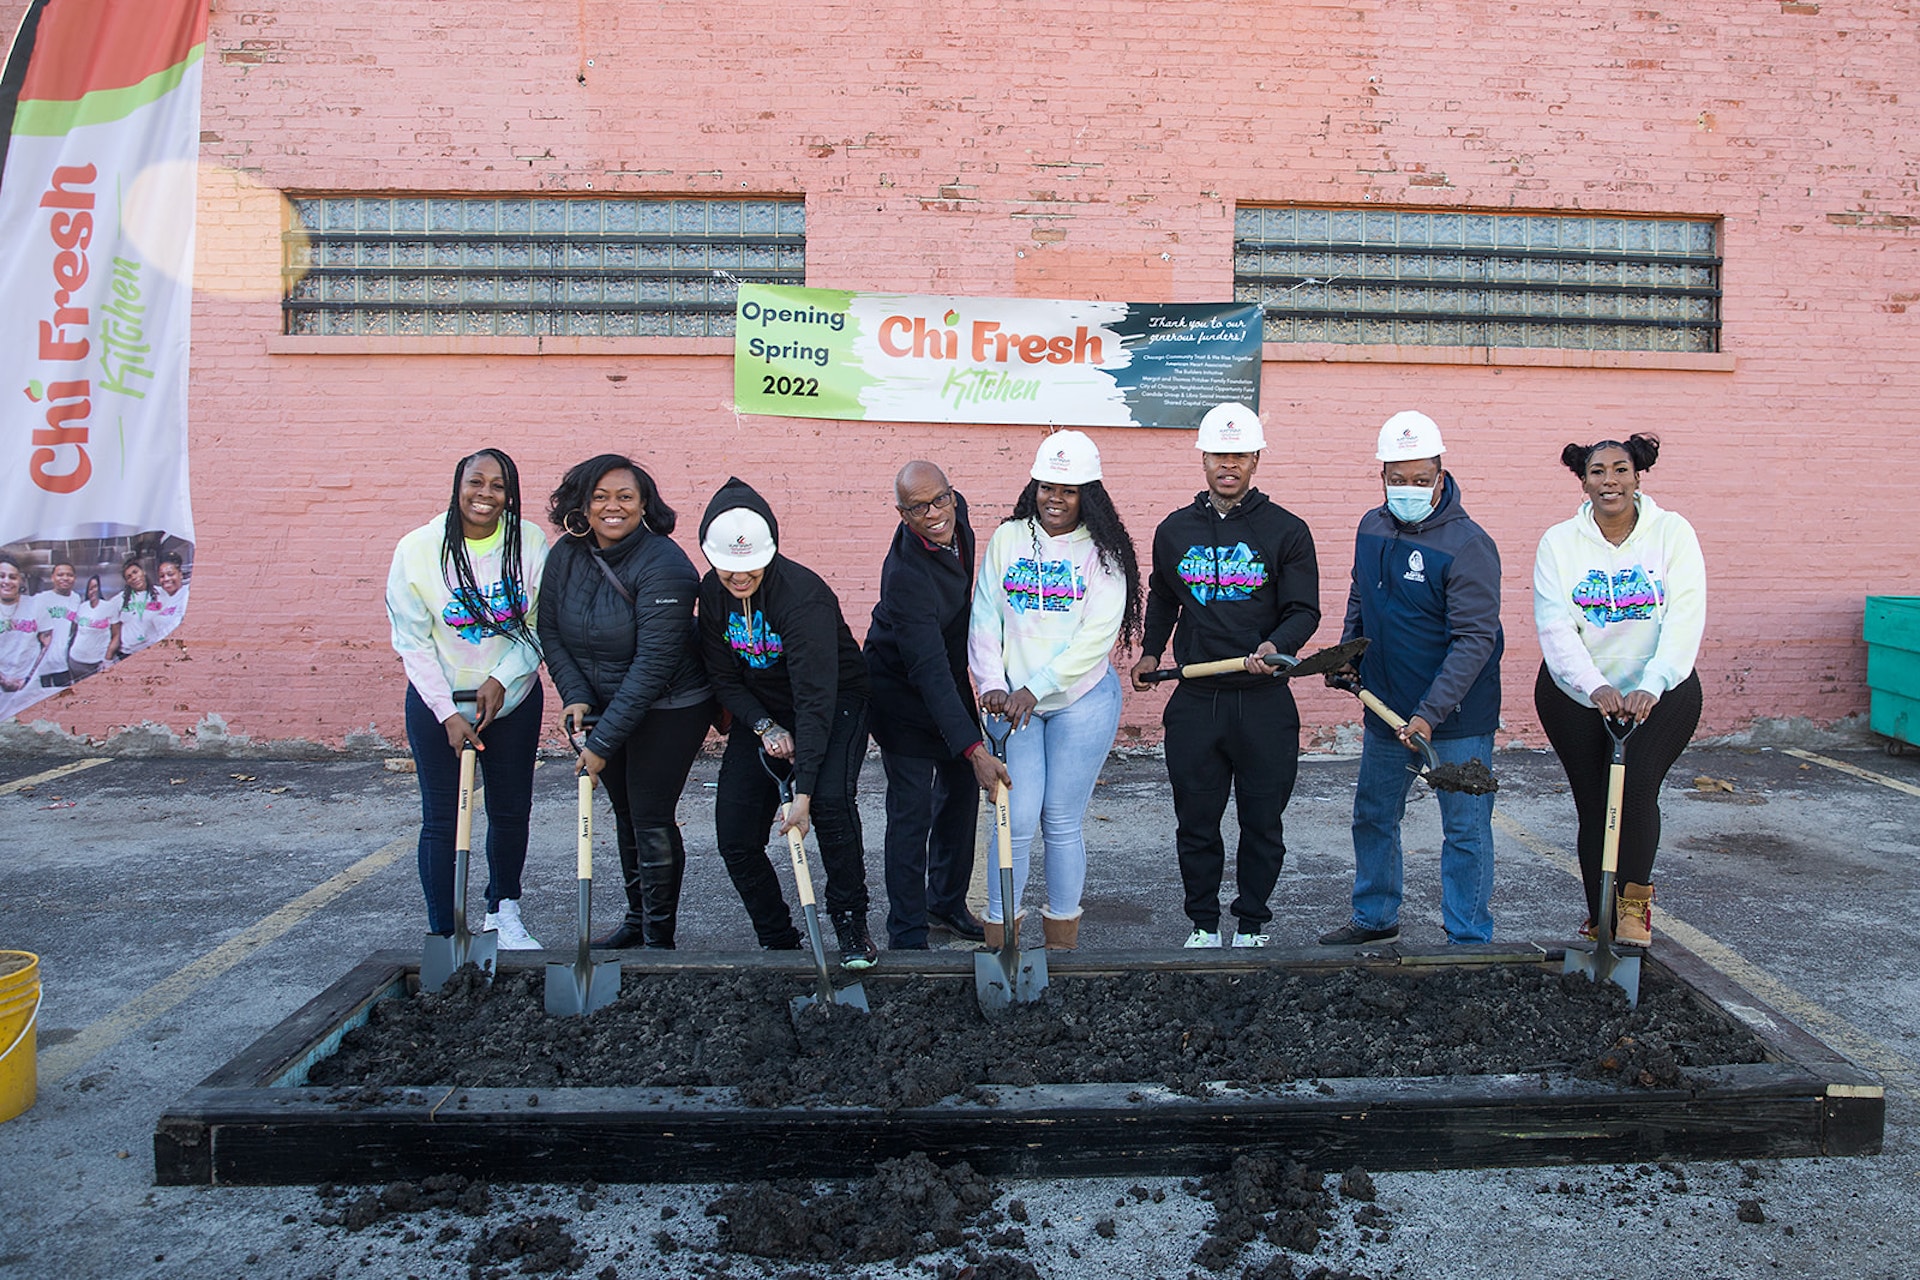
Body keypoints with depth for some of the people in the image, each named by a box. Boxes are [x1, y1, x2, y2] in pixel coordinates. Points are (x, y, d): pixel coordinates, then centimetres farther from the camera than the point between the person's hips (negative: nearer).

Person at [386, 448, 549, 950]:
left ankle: (503, 912, 33)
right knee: (441, 819, 0)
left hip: (513, 698, 2)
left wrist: (502, 678, -16)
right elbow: (412, 642, -9)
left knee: (511, 812, 11)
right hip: (438, 700, -2)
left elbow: (542, 625, -3)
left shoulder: (530, 542, -9)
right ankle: (444, 934, 12)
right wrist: (449, 714, -13)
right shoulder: (418, 549, -12)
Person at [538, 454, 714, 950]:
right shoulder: (566, 555, -4)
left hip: (668, 709, -6)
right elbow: (550, 630, 3)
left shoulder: (663, 566, -24)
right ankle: (636, 919, 33)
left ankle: (660, 937, 11)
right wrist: (576, 696, -12)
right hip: (602, 704, 6)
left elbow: (653, 663, -27)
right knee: (625, 814, 16)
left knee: (652, 819, -3)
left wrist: (603, 741, -27)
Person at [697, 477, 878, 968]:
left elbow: (815, 697, -34)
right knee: (734, 835, -4)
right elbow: (724, 678, -1)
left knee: (831, 802, -30)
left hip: (838, 702, -5)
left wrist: (803, 791, -39)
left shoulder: (803, 594, -30)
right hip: (760, 710, 6)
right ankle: (778, 942, 14)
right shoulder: (712, 592, -10)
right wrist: (764, 727, -19)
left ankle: (851, 925, -10)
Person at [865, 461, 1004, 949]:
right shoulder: (906, 573, -34)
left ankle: (947, 902, 33)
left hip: (951, 676, 8)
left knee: (961, 792, 15)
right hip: (903, 694, -8)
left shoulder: (957, 514, -11)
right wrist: (974, 748, -44)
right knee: (912, 812, -5)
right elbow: (928, 670, -39)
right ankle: (907, 936, 8)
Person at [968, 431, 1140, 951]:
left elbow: (1097, 635, -11)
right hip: (1013, 701, 2)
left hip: (1082, 700, -1)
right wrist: (993, 685, -10)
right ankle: (999, 938, 11)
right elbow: (985, 618, 4)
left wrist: (1035, 689, -19)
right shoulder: (1007, 540, 5)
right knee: (1017, 820, -3)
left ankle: (1061, 941, 19)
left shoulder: (1102, 552, -3)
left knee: (1062, 821, 4)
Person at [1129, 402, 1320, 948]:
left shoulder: (1286, 530, 0)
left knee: (1262, 823, 8)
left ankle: (1251, 925, 25)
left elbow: (1304, 610, -4)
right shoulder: (1174, 530, 10)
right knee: (1195, 822, 8)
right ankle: (1203, 923, 24)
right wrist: (1150, 652, 15)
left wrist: (1276, 646, -23)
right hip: (1194, 702, 2)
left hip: (1265, 703, -2)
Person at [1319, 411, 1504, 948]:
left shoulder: (1468, 545, -18)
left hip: (1456, 718, -7)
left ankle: (1469, 941, 16)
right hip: (1385, 710, 7)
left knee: (1465, 830, 3)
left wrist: (1429, 714, -29)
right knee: (1373, 817, 19)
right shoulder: (1371, 528, 3)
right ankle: (1374, 917, 38)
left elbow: (1474, 640, -22)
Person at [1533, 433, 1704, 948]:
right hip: (1576, 693, 1)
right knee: (1592, 803, 2)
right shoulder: (1559, 542, -3)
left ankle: (1635, 905, 2)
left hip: (1660, 692, -1)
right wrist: (1596, 688, -30)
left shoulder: (1671, 533, -5)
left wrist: (1650, 687, -30)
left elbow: (1685, 620, -16)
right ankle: (1600, 919, 17)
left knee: (1638, 787, -17)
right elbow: (1556, 629, -14)